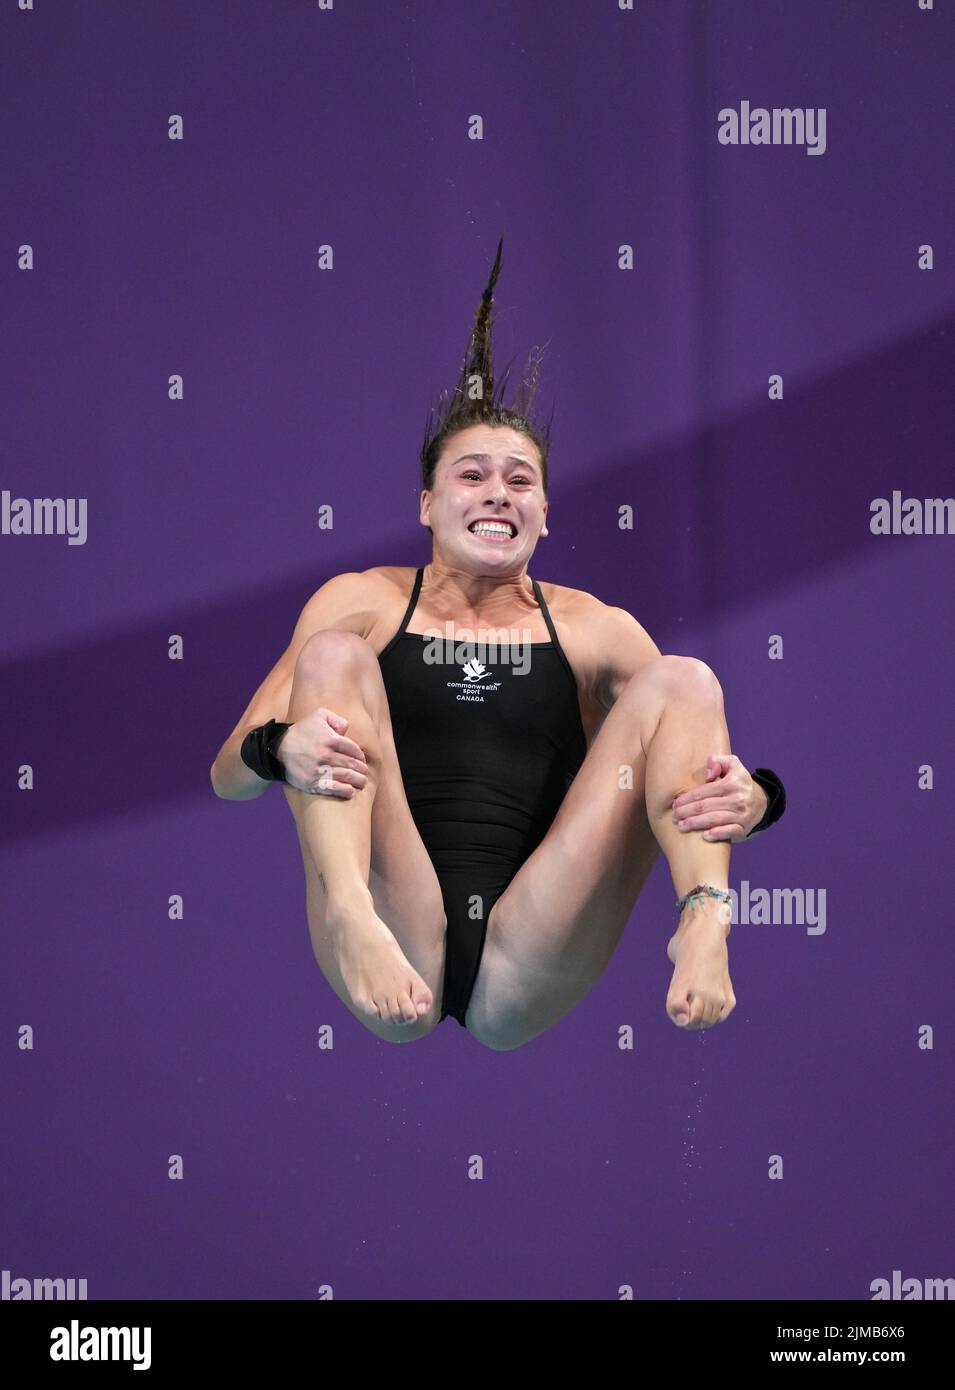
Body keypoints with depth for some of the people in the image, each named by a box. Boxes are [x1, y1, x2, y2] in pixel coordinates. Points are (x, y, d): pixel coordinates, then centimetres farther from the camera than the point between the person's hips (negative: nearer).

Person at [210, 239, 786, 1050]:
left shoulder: (594, 630, 17)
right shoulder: (364, 602, 14)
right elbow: (228, 776, 8)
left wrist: (745, 799, -15)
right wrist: (283, 753, -18)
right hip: (392, 970, -1)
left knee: (683, 682, -6)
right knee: (333, 656, -12)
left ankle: (704, 920, -31)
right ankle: (352, 920, -36)